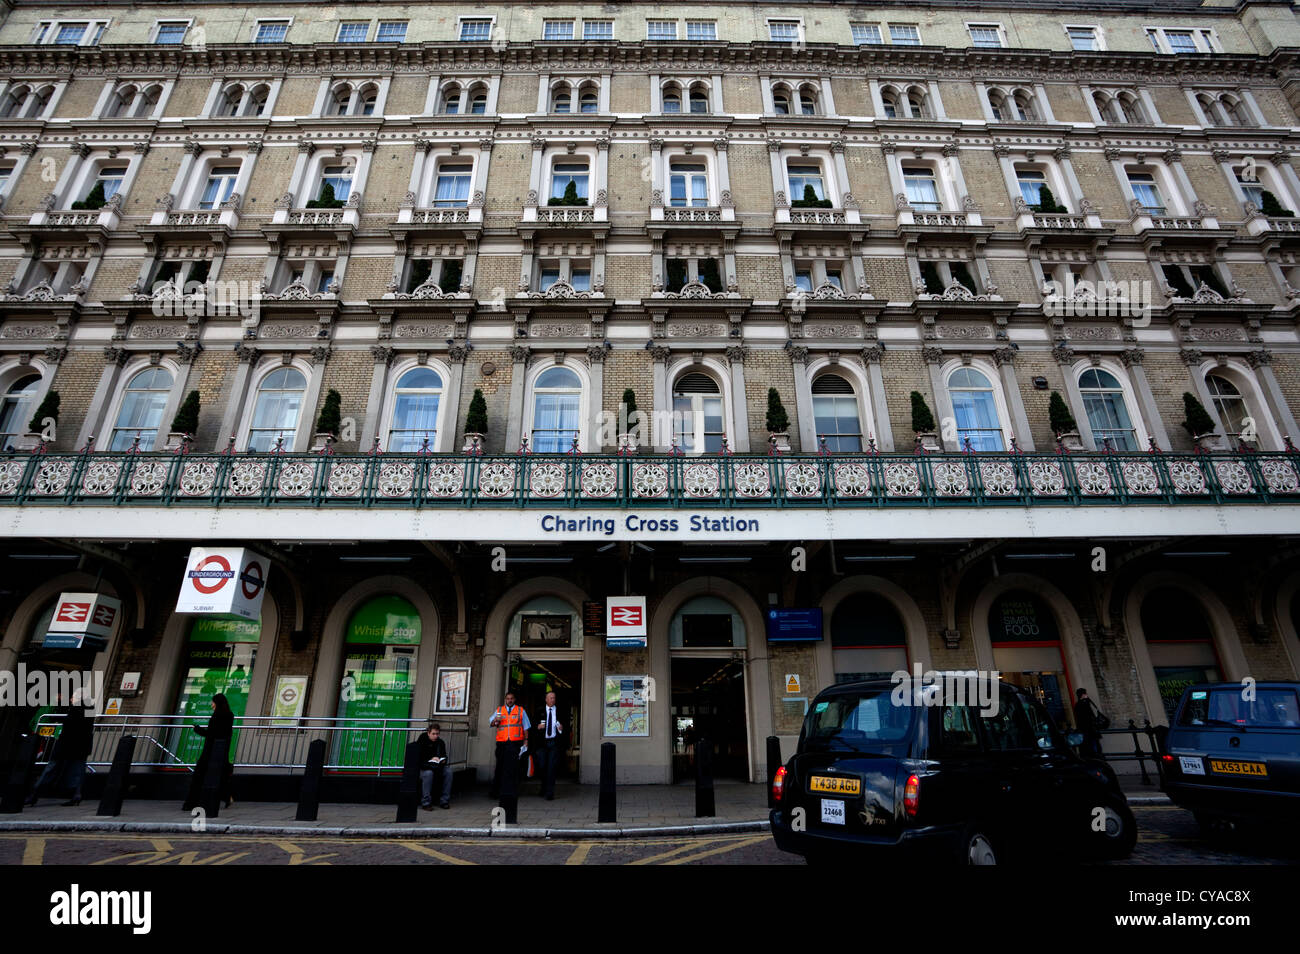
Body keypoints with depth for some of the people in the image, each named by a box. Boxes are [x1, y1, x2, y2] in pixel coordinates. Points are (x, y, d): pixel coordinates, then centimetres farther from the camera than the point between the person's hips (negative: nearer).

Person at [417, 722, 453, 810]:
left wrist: (443, 760, -12)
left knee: (448, 771, -23)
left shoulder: (441, 743, 6)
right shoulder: (422, 740, -8)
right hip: (422, 767, -4)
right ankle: (425, 803, -27)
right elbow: (419, 757, -15)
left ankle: (444, 801, -16)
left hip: (437, 766, 4)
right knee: (428, 773, -37)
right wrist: (431, 758, -27)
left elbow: (444, 756, 12)